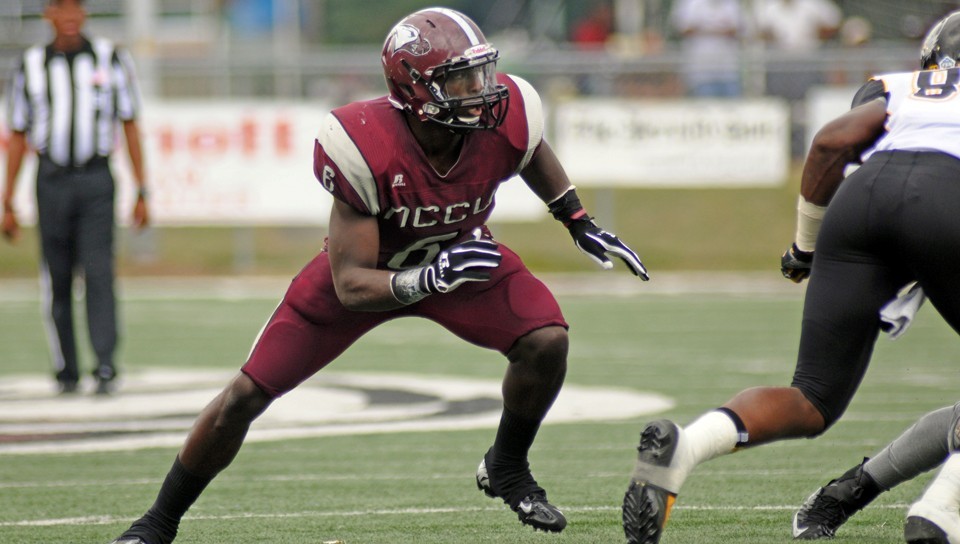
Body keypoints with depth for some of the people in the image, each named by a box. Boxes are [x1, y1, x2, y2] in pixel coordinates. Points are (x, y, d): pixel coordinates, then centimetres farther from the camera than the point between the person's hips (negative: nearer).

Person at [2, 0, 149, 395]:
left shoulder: (110, 59, 5)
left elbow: (130, 127, 8)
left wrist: (141, 193, 3)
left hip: (96, 180, -1)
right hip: (51, 181, 2)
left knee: (98, 273, -12)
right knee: (57, 281, 2)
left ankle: (105, 366, -17)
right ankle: (66, 371, 11)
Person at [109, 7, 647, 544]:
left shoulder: (503, 121, -29)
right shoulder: (366, 149, -39)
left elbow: (532, 152, 2)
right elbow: (351, 285, -33)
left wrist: (583, 226, 4)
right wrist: (430, 280, -48)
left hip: (460, 255, 3)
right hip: (370, 272, -3)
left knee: (547, 341, -21)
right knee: (246, 396, -6)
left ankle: (507, 470, 8)